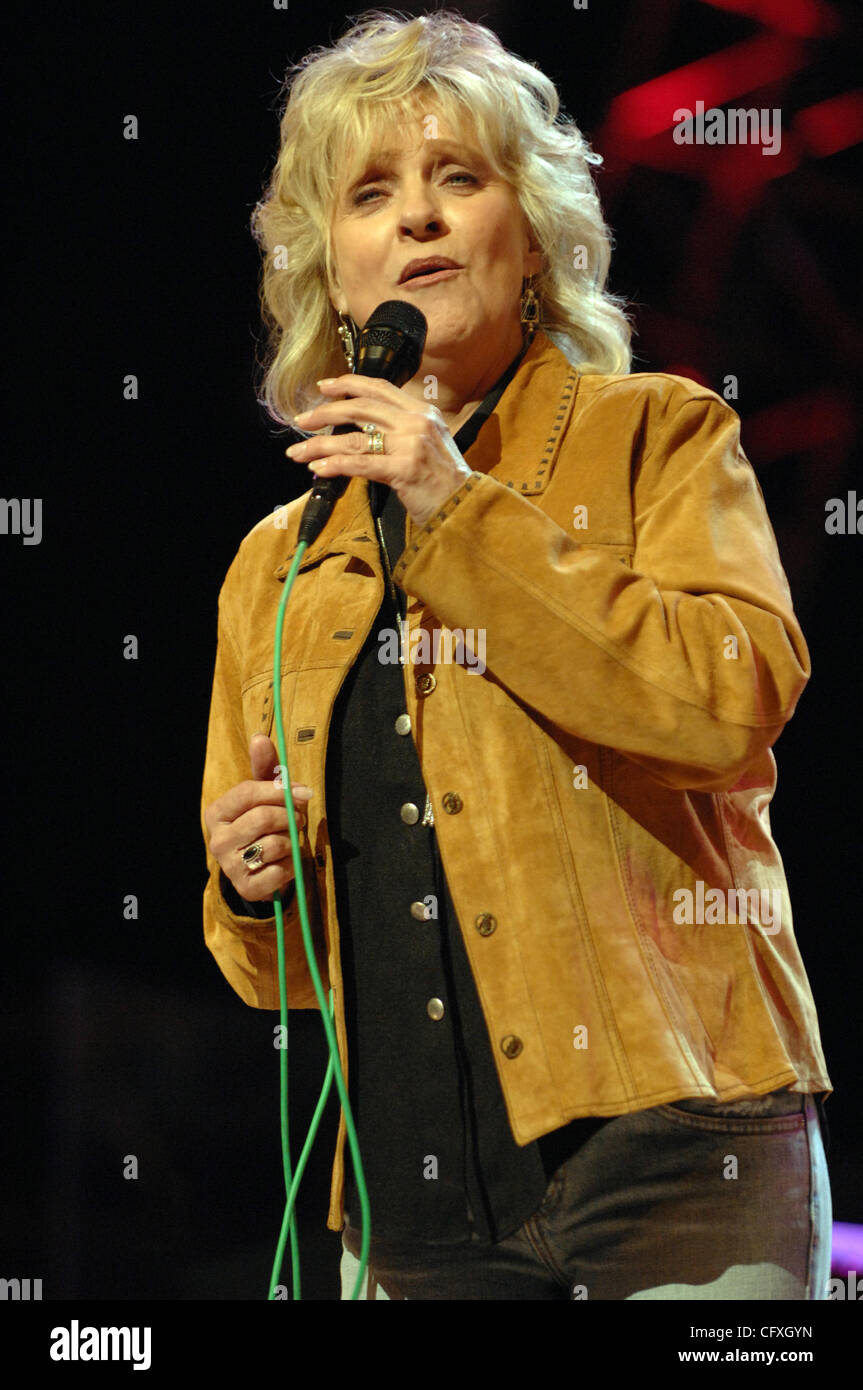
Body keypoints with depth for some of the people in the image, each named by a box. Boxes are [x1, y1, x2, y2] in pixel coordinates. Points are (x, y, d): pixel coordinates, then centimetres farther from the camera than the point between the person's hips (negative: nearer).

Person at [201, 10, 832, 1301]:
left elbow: (737, 699, -13)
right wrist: (253, 889, 0)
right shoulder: (278, 567, 17)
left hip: (664, 1139, -4)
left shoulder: (653, 435, 6)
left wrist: (463, 512, -11)